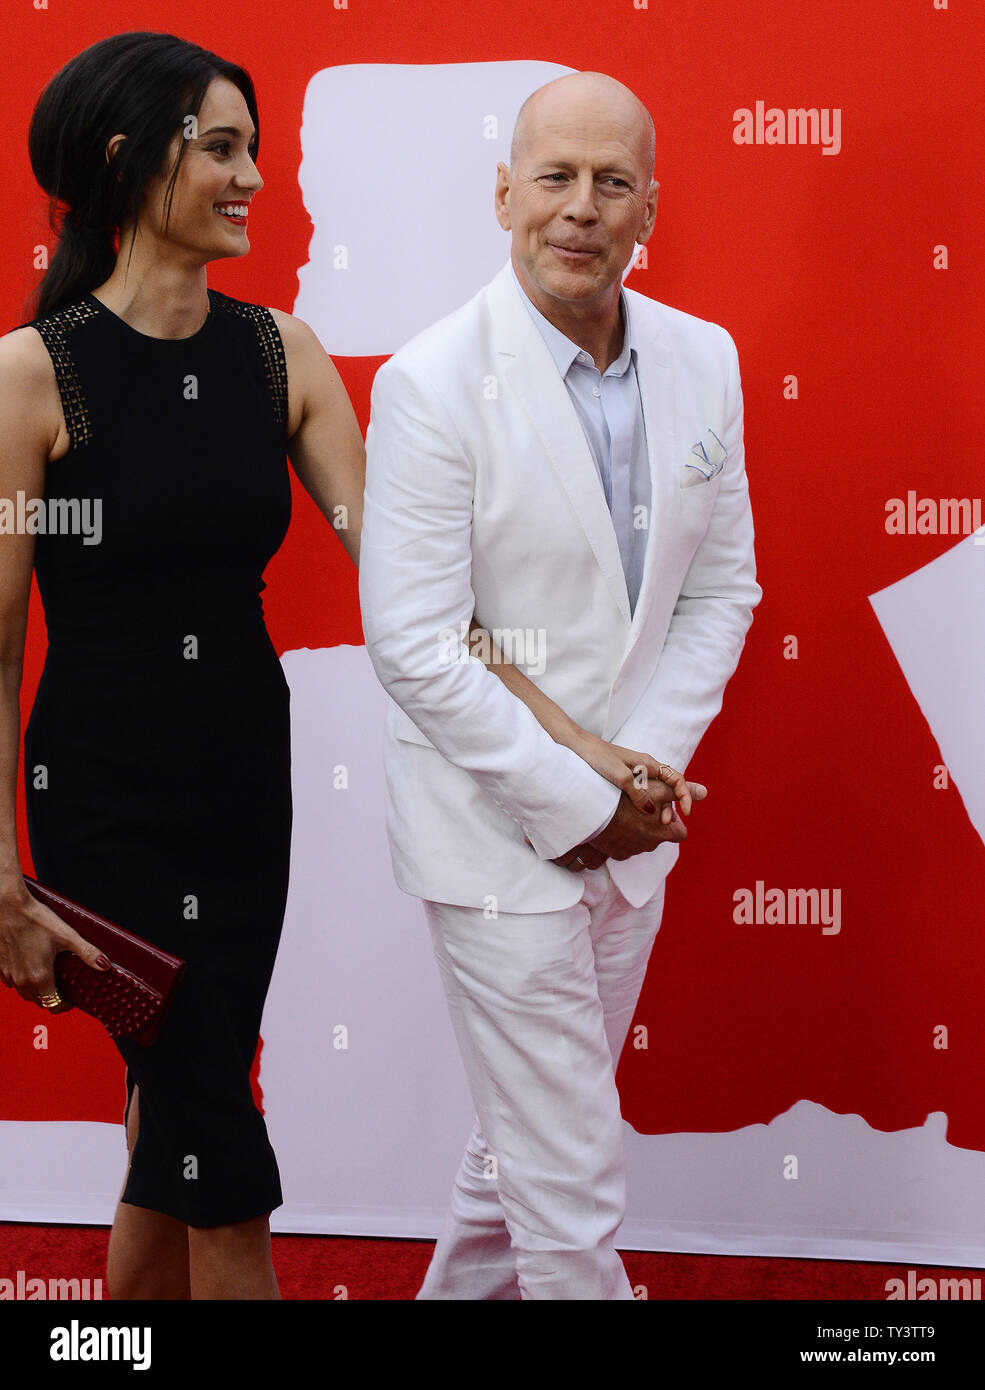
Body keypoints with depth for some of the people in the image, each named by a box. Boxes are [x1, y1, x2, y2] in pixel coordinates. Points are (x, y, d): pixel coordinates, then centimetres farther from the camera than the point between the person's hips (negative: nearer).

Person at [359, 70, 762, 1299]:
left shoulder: (703, 360, 2)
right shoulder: (432, 383, -16)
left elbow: (721, 588, 7)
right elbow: (413, 646, -18)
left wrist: (648, 767, -5)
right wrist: (580, 798, -16)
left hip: (633, 821, 6)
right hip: (498, 826, -6)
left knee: (528, 1133, 21)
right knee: (571, 1183, 0)